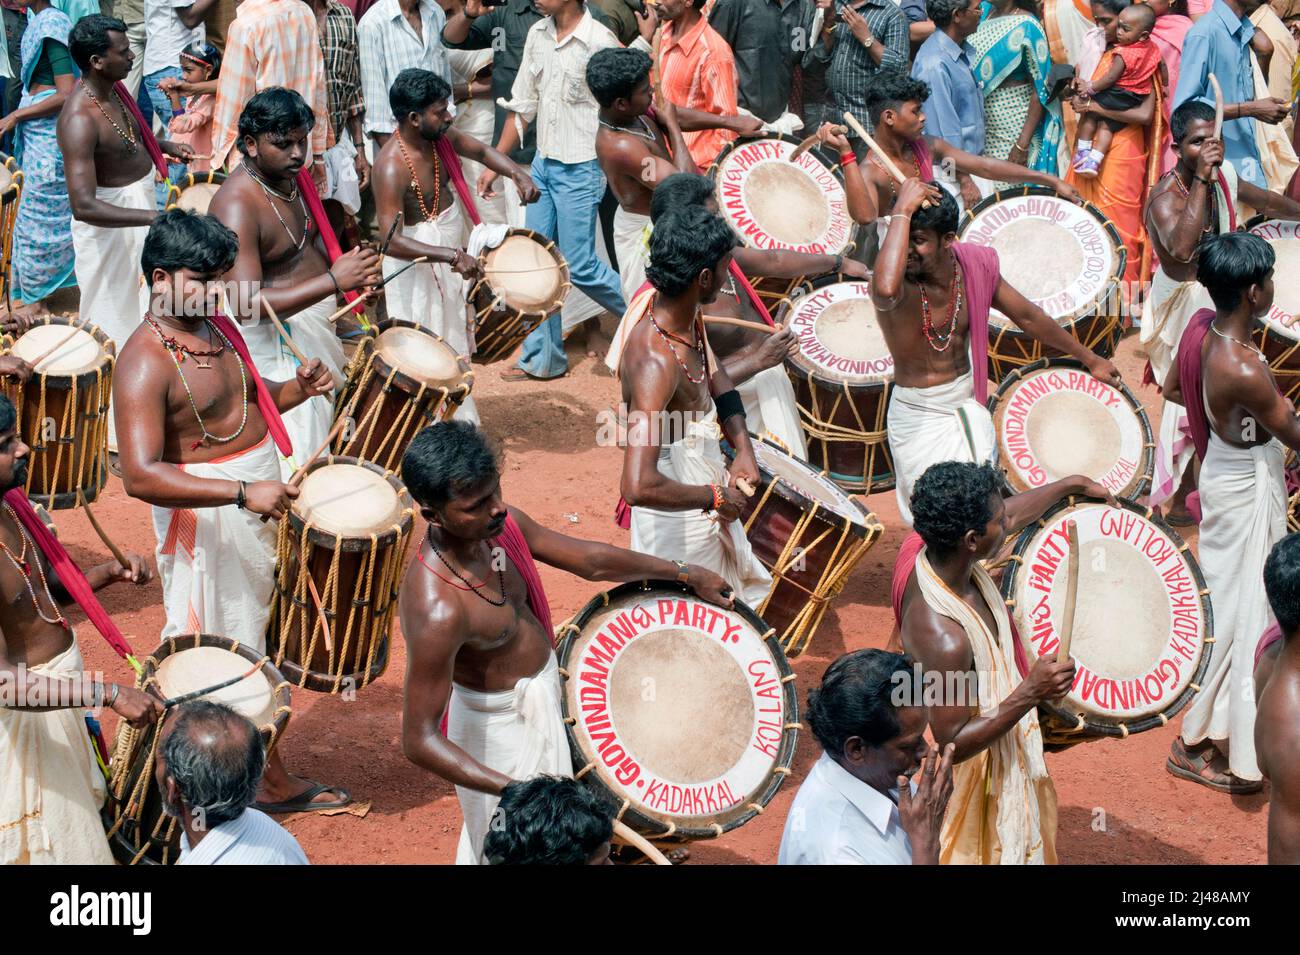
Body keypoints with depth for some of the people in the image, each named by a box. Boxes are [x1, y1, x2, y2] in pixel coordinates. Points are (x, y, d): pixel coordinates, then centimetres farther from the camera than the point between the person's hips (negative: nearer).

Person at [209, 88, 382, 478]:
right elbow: (247, 304, -35)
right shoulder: (237, 206, -26)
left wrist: (354, 275, 5)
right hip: (277, 340, -10)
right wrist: (333, 281, -39)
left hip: (316, 325, 10)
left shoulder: (291, 177, 3)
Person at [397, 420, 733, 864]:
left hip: (539, 690, 8)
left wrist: (684, 573, 8)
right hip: (505, 723, -8)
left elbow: (589, 560, 0)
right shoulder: (437, 611, -40)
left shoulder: (497, 524, -16)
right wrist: (517, 791, -44)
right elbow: (419, 740, -36)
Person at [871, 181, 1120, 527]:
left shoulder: (974, 265, -9)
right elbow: (885, 290, -54)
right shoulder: (898, 281, -26)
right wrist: (902, 210, -45)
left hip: (969, 407, 5)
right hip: (919, 417, -5)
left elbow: (1028, 316, 6)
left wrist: (1089, 358, 16)